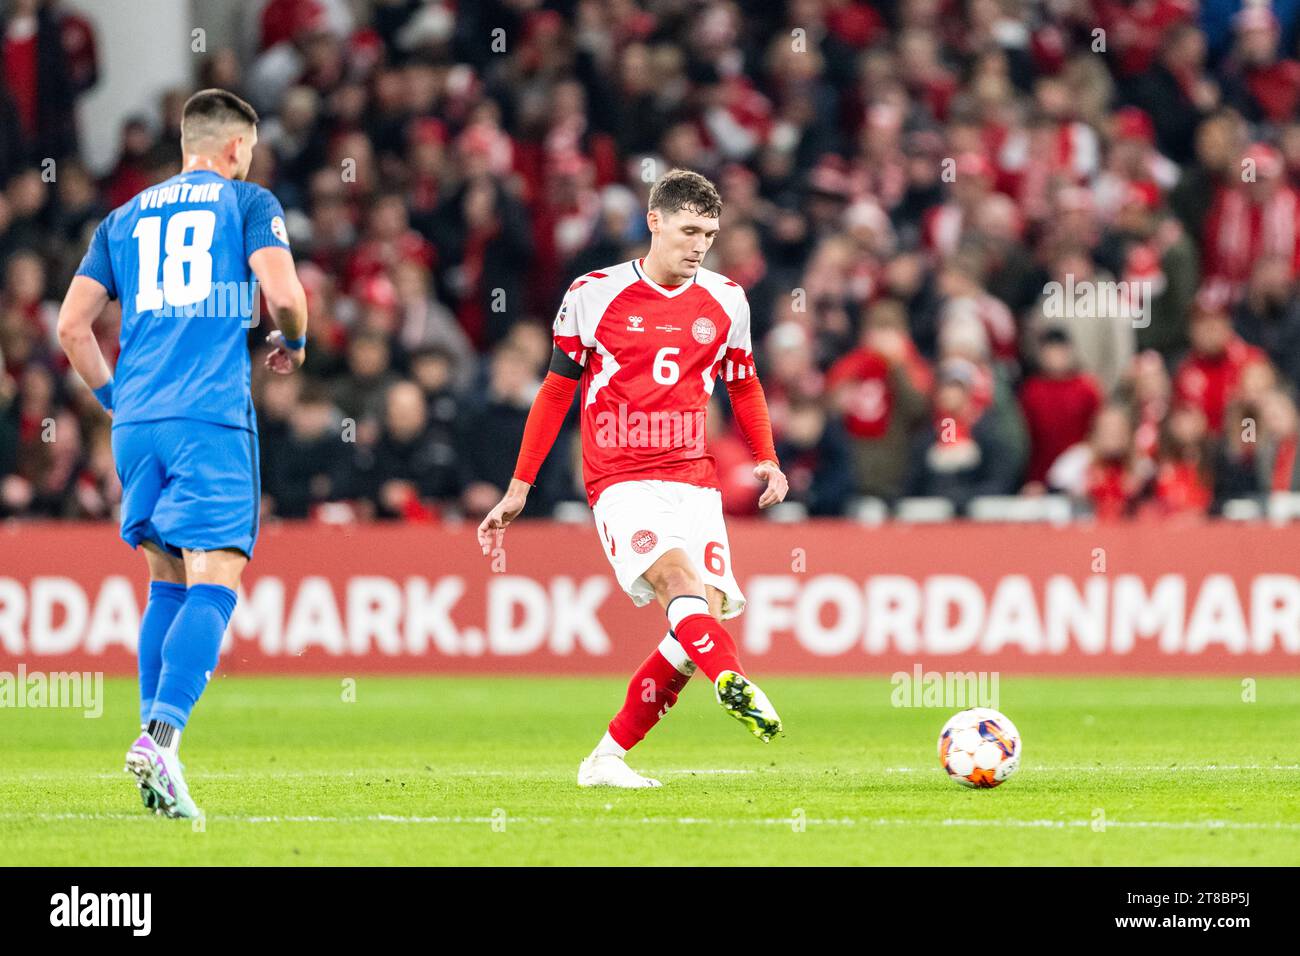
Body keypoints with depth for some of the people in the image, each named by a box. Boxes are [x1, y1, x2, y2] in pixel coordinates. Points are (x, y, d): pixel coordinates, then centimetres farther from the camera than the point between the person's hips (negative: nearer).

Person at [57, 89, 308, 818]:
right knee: (213, 584, -10)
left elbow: (72, 324, 14)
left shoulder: (126, 217, 19)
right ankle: (161, 737, -29)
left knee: (168, 583, 16)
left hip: (139, 422, 5)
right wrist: (294, 341, 13)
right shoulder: (248, 202, 6)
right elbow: (283, 293, -8)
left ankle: (157, 744, 9)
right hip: (213, 417, -5)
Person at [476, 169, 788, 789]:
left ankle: (606, 759, 1)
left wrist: (766, 460, 8)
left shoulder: (726, 301, 10)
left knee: (707, 615, -10)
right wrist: (519, 489, 11)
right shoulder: (594, 295, 1)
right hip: (621, 483, -4)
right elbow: (556, 391, 11)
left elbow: (743, 385, 25)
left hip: (694, 483, 4)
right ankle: (732, 682, -55)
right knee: (677, 575, -30)